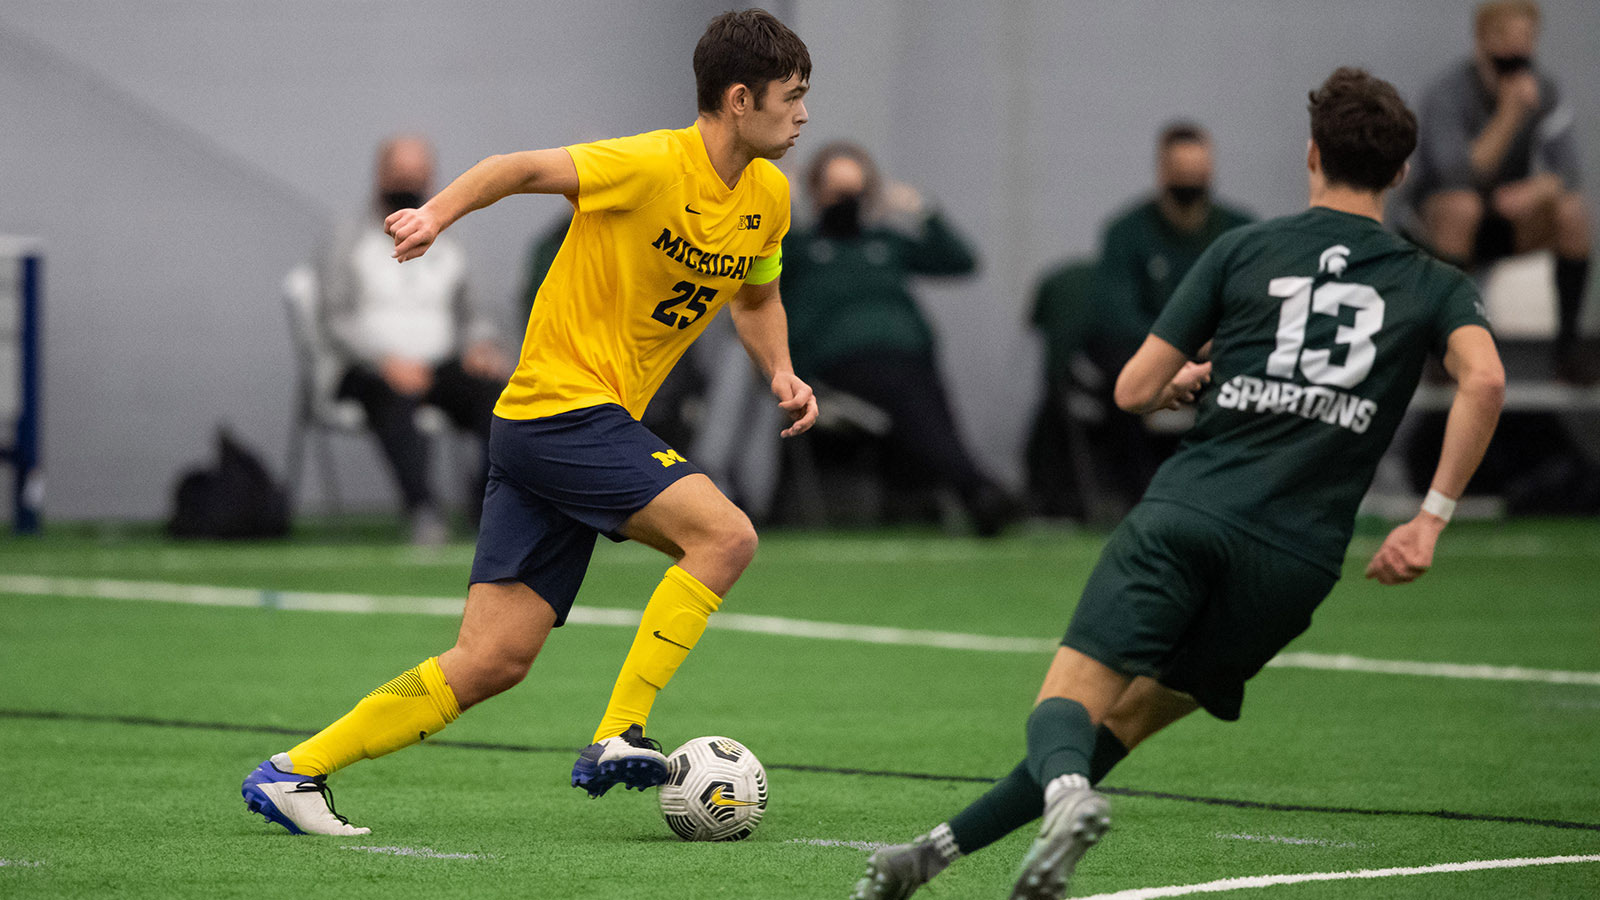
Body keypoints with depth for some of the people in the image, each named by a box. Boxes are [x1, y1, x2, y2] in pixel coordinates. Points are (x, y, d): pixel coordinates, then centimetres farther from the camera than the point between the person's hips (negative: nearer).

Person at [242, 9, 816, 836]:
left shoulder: (767, 195, 10)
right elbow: (524, 169, -12)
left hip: (590, 424, 8)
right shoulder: (652, 166, -15)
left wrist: (780, 371, 8)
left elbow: (756, 298, 26)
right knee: (723, 535, -21)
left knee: (492, 661, 3)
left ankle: (292, 773, 8)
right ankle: (616, 740, -15)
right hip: (563, 404, -8)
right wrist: (439, 212, -27)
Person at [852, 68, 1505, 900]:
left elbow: (1134, 390, 10)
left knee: (1072, 700, -7)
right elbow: (1484, 378, -7)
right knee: (1127, 718, 11)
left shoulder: (1242, 250, 12)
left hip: (1183, 516, -2)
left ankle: (1068, 796, -43)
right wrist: (1431, 520, -3)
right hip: (1297, 561, 2)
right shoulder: (1433, 286, 14)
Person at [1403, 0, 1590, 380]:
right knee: (1462, 206, -38)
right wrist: (1509, 116, -42)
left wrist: (1537, 189, -37)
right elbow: (1459, 178, -35)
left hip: (1510, 221, 4)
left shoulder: (1543, 89, -8)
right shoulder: (1447, 95, -22)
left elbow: (1567, 172, -14)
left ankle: (1567, 344, -14)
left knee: (1573, 212, -25)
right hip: (1437, 217, -4)